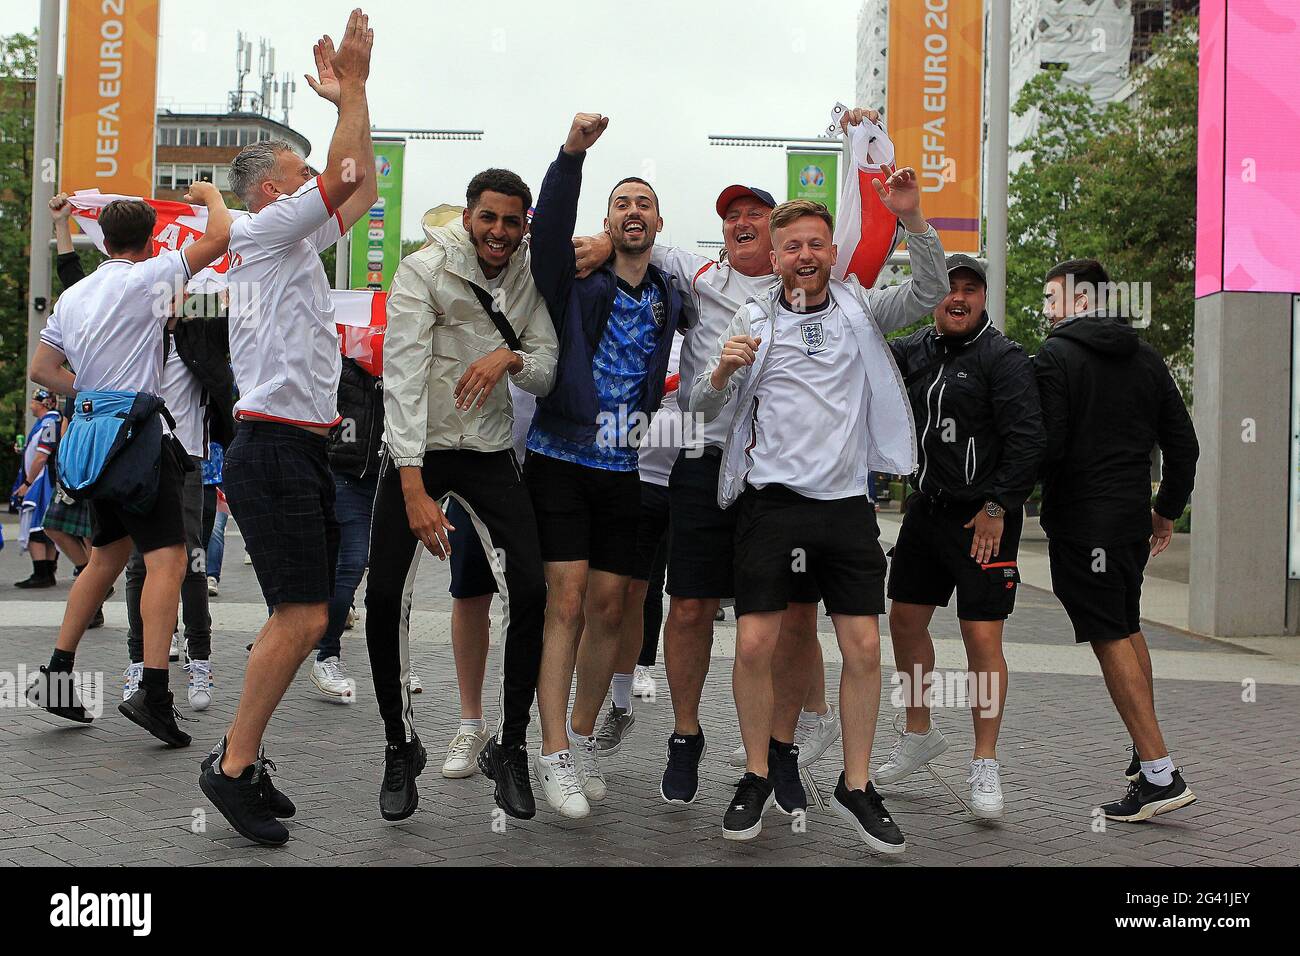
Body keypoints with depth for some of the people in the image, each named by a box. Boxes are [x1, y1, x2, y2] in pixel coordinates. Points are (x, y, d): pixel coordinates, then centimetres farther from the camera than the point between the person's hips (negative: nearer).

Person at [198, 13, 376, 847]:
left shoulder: (294, 242, 20)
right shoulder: (262, 232, -5)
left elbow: (363, 188, 23)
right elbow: (346, 181, -10)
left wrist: (349, 96, 20)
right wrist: (353, 85, 1)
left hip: (303, 450, 10)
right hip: (273, 450, -10)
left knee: (302, 615, 9)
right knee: (302, 615, -12)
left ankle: (244, 753, 16)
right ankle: (234, 767, -3)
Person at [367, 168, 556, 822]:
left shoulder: (529, 279, 2)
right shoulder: (424, 270, -11)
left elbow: (546, 373, 3)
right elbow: (403, 377, -19)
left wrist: (511, 356, -23)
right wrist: (414, 490, -27)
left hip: (489, 450, 3)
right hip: (416, 448, -3)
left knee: (529, 591, -11)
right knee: (385, 596, -9)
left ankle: (510, 749, 6)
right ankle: (401, 748, 12)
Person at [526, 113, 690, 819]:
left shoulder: (672, 301, 11)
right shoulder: (575, 281, 0)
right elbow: (550, 226, -19)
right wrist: (574, 152, -32)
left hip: (625, 471, 4)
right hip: (560, 462, -4)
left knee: (609, 610, 7)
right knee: (566, 604, -7)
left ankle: (582, 741, 22)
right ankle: (554, 755, 0)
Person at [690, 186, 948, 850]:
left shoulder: (860, 310, 10)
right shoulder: (754, 320, 5)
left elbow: (930, 293, -2)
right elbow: (703, 407, 4)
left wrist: (913, 219, -15)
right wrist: (721, 371, -18)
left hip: (845, 502, 2)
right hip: (771, 501, -1)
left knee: (864, 647, 1)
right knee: (754, 643, -6)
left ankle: (856, 787, 16)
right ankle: (758, 777, 15)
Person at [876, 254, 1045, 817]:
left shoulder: (1004, 358, -9)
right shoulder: (915, 350, 10)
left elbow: (1027, 439, -14)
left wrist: (996, 507, -16)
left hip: (983, 518, -7)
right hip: (926, 508, 7)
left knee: (982, 637, -6)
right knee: (905, 620, 13)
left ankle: (985, 766, 7)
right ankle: (919, 734, 32)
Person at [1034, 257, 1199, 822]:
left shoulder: (1056, 357, -10)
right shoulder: (1147, 360, 11)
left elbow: (1047, 444, -19)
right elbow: (1184, 445, 12)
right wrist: (1168, 510, 22)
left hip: (1079, 523, -7)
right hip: (1133, 521, 7)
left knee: (1110, 640, -5)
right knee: (1129, 630, 21)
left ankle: (1160, 773, -7)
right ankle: (1145, 753, 29)